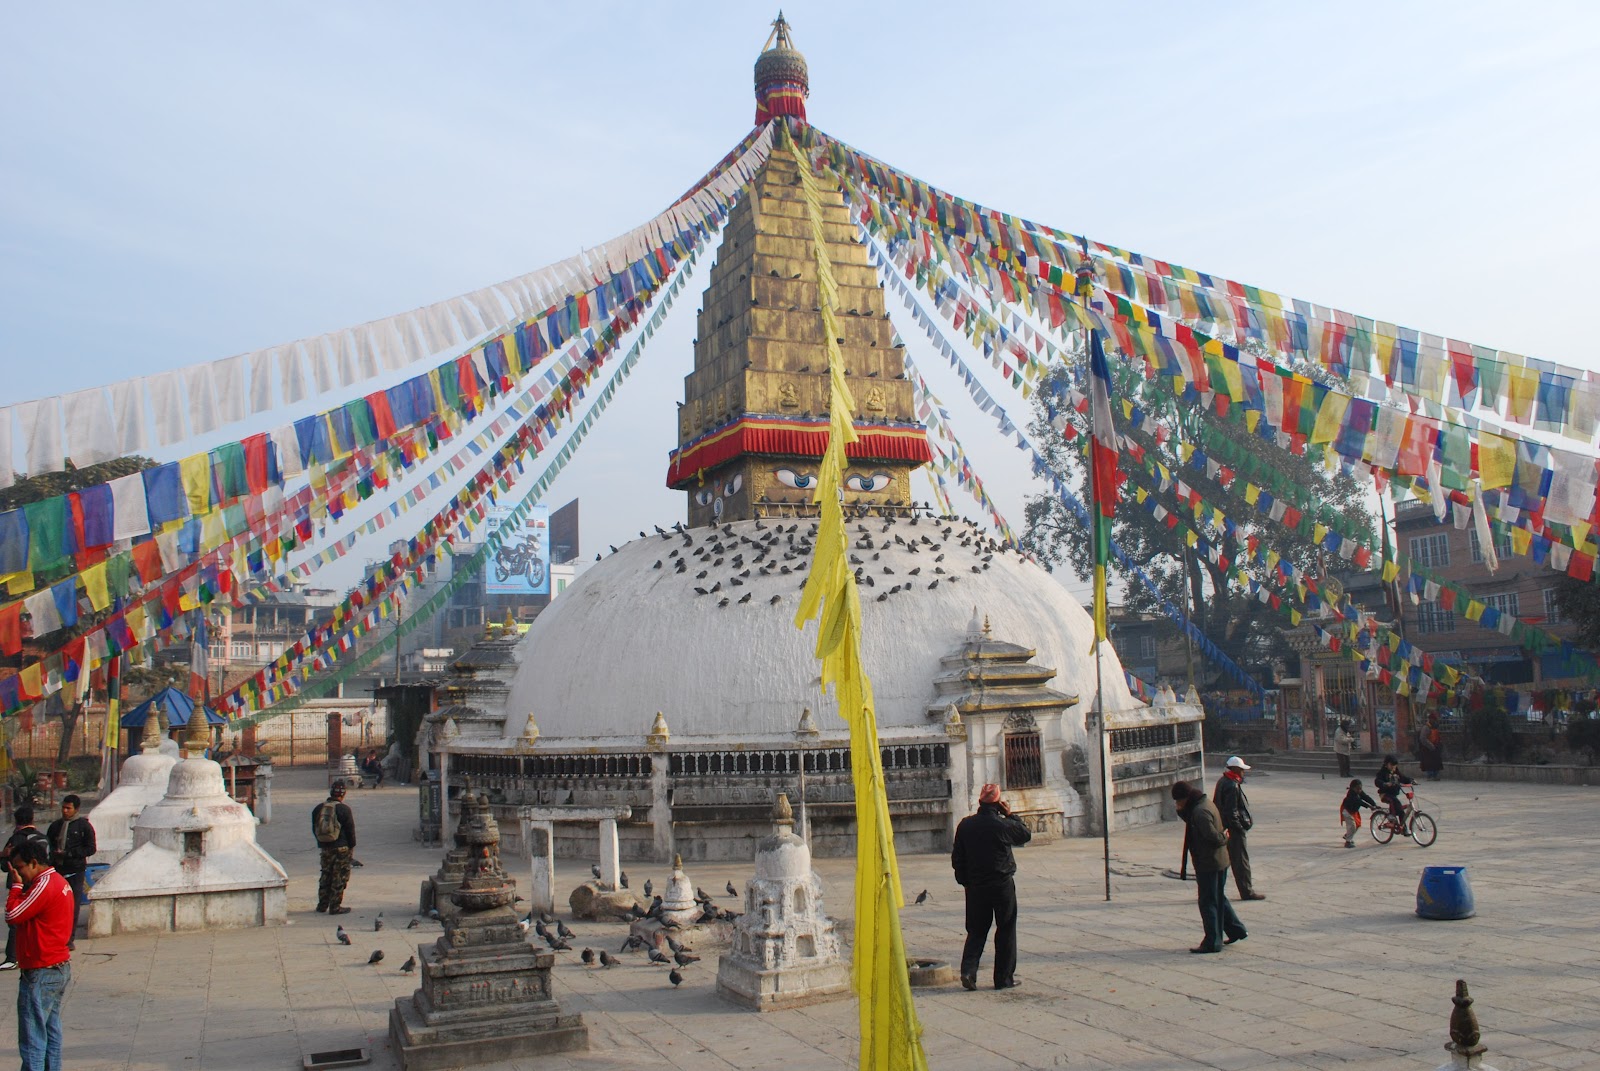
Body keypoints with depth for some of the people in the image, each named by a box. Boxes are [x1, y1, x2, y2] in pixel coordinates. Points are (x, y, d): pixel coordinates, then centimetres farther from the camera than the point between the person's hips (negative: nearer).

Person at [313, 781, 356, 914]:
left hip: (325, 847, 6)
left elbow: (314, 829, 13)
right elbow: (350, 830, -9)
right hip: (341, 848, -6)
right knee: (340, 877, 0)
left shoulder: (318, 808, 6)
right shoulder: (343, 809, -12)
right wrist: (352, 846, 3)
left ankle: (322, 904, 22)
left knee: (326, 875, 17)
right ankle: (335, 907, 0)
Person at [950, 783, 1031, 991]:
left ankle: (968, 970, -5)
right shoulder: (1004, 825, -13)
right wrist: (1010, 815, 5)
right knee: (1006, 931, 9)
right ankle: (1004, 978, 12)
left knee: (976, 930, 12)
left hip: (975, 886, 3)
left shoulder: (965, 825, -1)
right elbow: (1026, 835, 6)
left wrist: (964, 881, 15)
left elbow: (957, 858, 4)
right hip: (1002, 885, -3)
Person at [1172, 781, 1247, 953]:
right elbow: (1191, 822, 19)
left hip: (1207, 863, -10)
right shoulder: (1206, 803, 8)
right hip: (1220, 860, 10)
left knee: (1208, 902, 0)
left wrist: (1223, 838, -6)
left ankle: (1212, 942, 6)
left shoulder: (1200, 811, -23)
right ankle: (1236, 930, 29)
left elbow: (1213, 836, -27)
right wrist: (1182, 811, 0)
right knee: (1219, 898, 22)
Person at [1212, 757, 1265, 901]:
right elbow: (1231, 812, -23)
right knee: (1241, 860, -1)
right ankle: (1247, 891, 6)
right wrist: (1240, 827, -15)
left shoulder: (1222, 781, 10)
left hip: (1224, 828, 10)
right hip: (1234, 829, -10)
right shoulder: (1232, 786, -20)